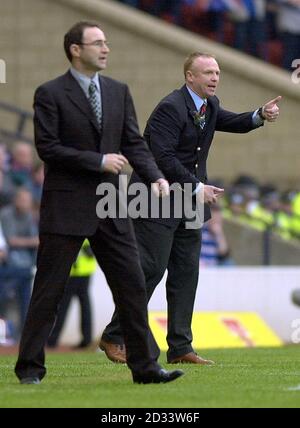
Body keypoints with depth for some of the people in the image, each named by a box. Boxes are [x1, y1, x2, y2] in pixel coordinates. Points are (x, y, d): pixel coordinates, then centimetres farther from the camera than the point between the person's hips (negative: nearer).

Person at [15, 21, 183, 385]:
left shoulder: (118, 92, 11)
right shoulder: (50, 94, -6)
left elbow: (134, 143, 9)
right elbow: (47, 147, -13)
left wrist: (155, 176, -9)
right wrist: (99, 161, -16)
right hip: (66, 206, -5)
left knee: (132, 285, 3)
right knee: (48, 288, 1)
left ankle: (143, 366, 8)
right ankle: (30, 366, 9)